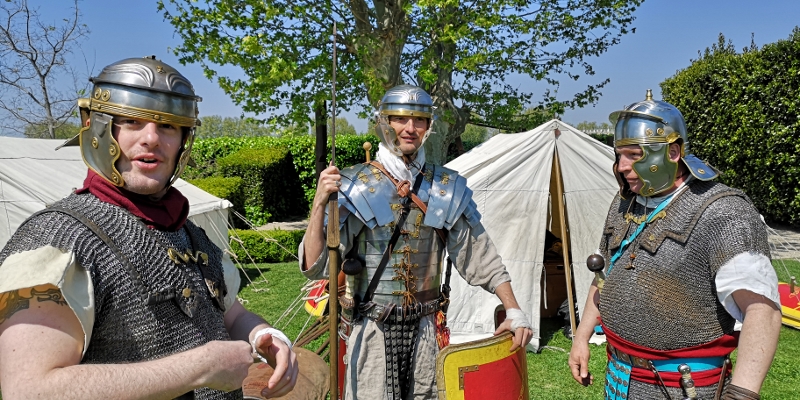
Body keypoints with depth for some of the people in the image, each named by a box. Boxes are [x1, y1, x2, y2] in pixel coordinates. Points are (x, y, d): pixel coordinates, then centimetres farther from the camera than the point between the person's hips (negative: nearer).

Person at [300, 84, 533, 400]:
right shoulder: (355, 187, -9)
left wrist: (514, 312, -2)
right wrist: (320, 202, -25)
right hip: (372, 329, -2)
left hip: (426, 327, 3)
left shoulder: (447, 188, 0)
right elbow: (314, 267, -13)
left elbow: (481, 257, 5)